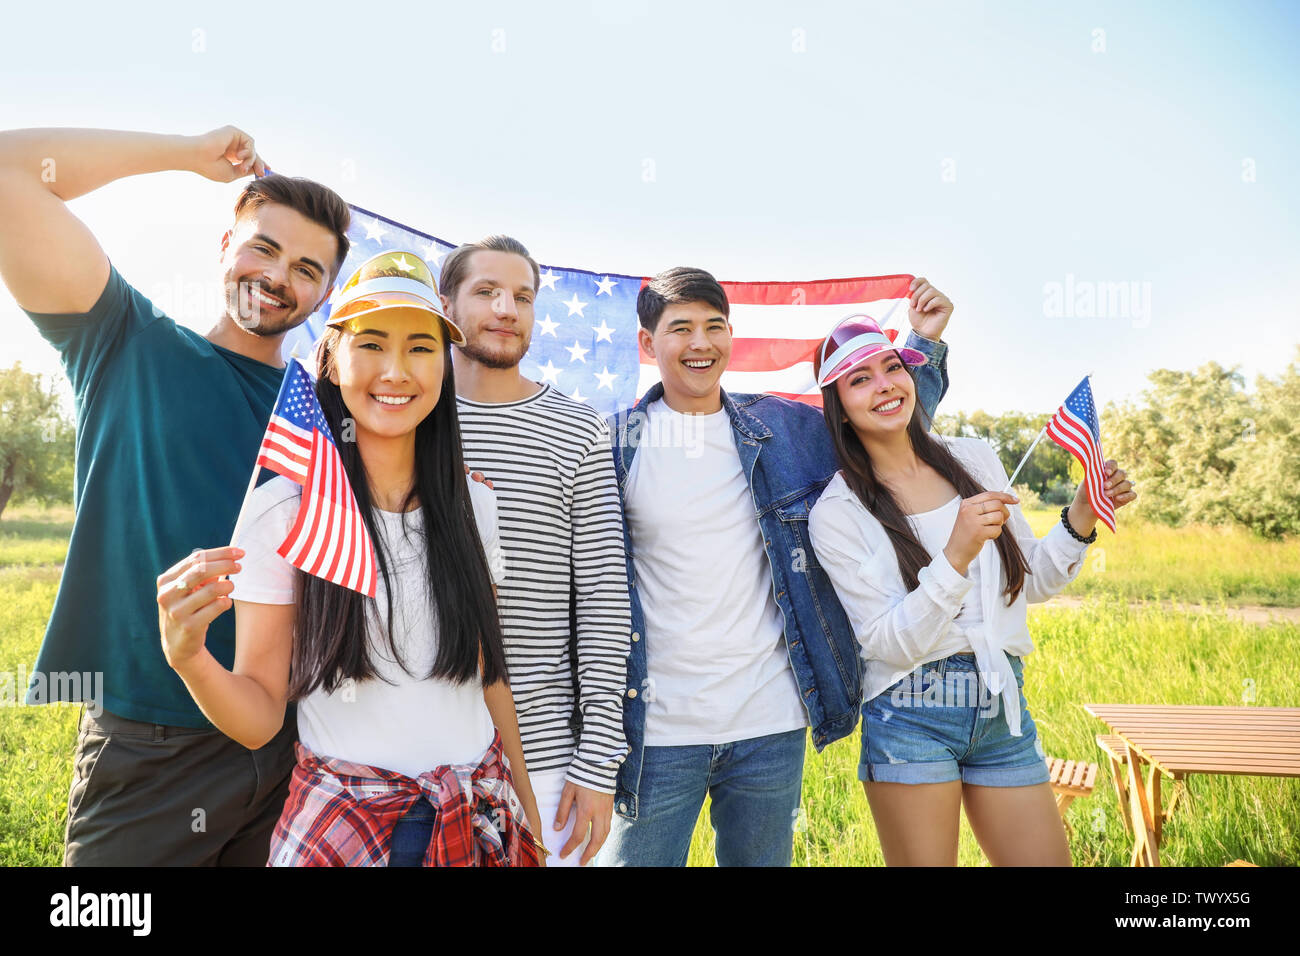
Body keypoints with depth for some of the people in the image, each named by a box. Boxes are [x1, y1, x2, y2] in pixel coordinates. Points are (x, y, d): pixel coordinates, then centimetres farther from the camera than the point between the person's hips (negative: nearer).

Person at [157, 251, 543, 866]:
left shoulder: (470, 503, -1)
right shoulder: (282, 508, -12)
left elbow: (487, 669, 8)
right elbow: (260, 718, -10)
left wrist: (526, 801, 11)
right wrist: (188, 657, -28)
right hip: (342, 825, -3)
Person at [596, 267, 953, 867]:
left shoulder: (788, 429, 5)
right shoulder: (614, 447, -2)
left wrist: (923, 342, 12)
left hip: (770, 726, 3)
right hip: (658, 730, -2)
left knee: (761, 859, 18)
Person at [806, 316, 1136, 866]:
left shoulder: (975, 460, 6)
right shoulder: (836, 513, -8)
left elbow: (1032, 582, 15)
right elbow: (889, 644, -14)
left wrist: (1081, 517, -1)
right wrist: (957, 554, -24)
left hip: (1004, 709, 5)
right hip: (912, 718, -4)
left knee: (1049, 859, 8)